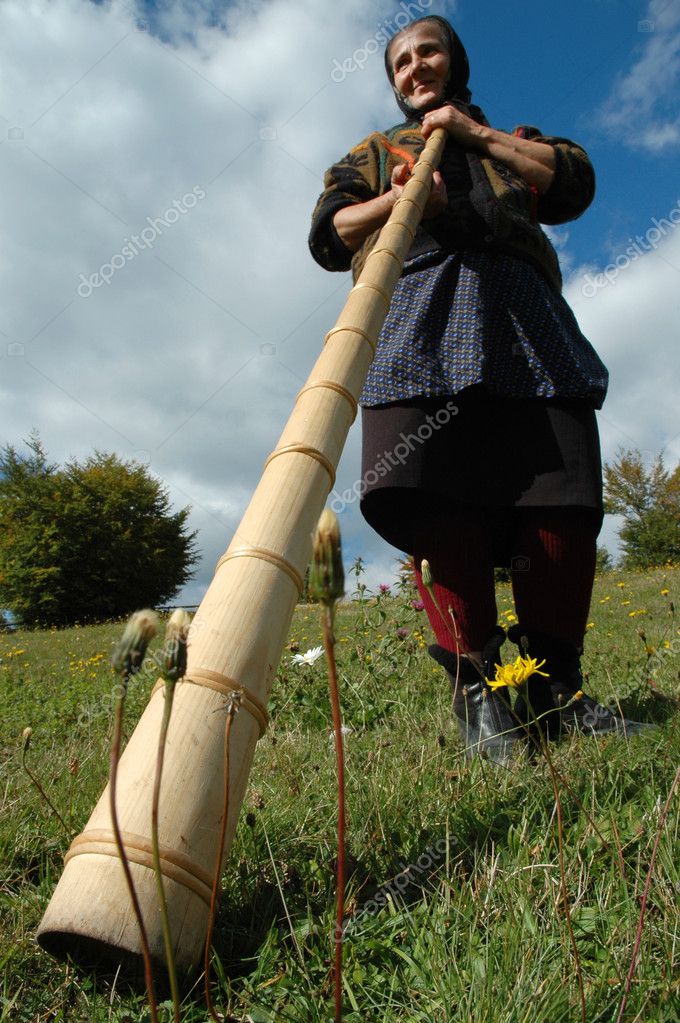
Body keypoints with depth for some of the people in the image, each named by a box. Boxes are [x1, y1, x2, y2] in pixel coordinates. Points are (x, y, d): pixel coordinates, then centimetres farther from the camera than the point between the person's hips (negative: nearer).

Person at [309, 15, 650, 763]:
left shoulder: (512, 137, 37)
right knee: (437, 504, -21)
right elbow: (327, 236, 16)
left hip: (523, 316, 2)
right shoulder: (373, 153, 34)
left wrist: (475, 132, 16)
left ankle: (558, 687, -4)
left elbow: (575, 183, 17)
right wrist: (399, 199, -2)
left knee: (562, 501, -13)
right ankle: (476, 689, -14)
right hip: (417, 319, -1)